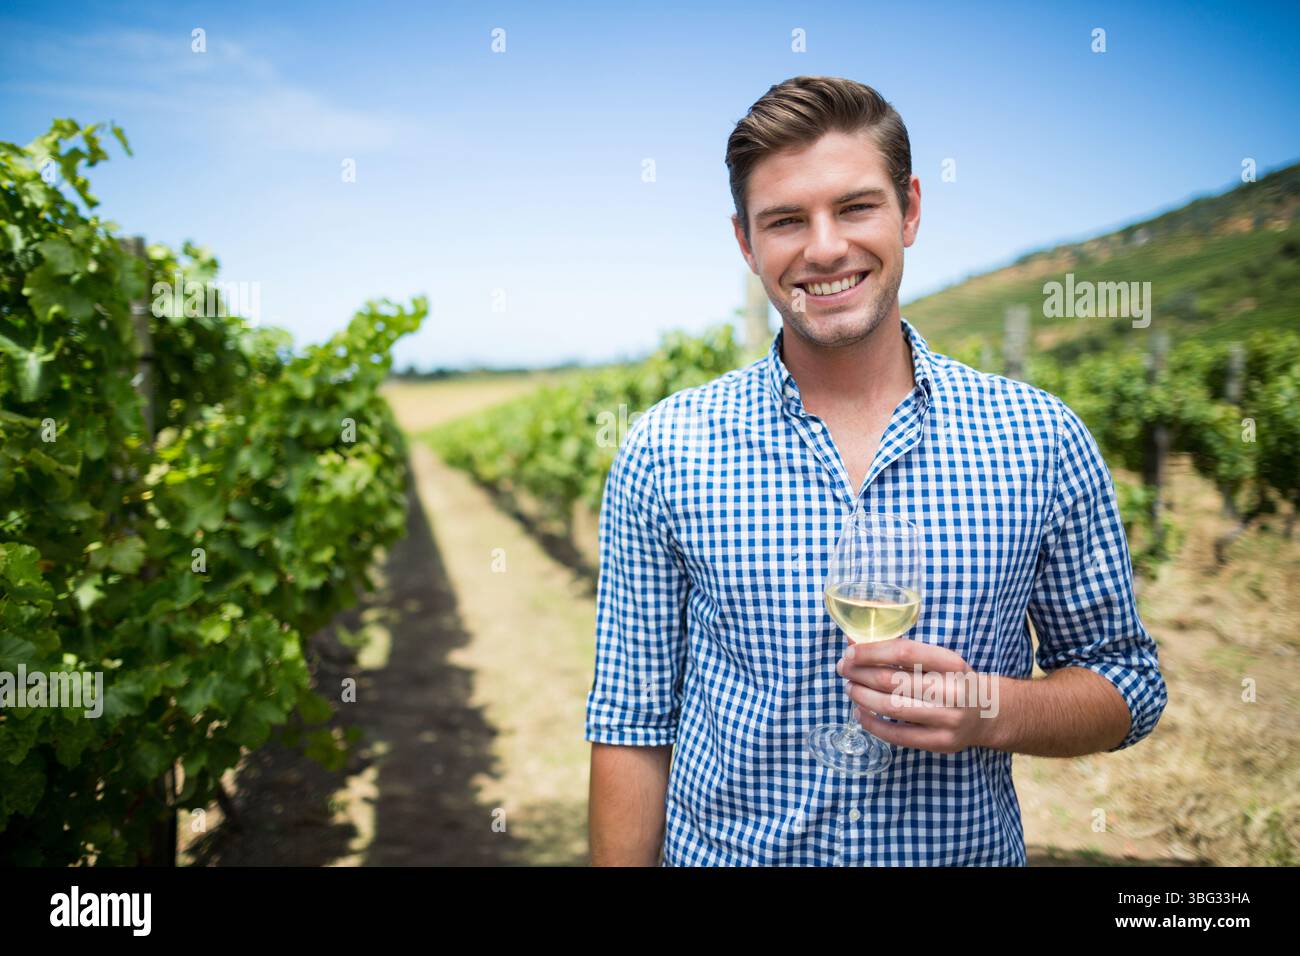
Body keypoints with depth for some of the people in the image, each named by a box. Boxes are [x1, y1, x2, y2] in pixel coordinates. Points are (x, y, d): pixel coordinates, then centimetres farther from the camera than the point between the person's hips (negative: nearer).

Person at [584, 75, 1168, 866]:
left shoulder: (1044, 440, -9)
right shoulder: (664, 452, -11)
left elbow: (1131, 683, -1)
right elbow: (633, 721, -6)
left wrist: (992, 712, -18)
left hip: (972, 847, 1)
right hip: (721, 848, 0)